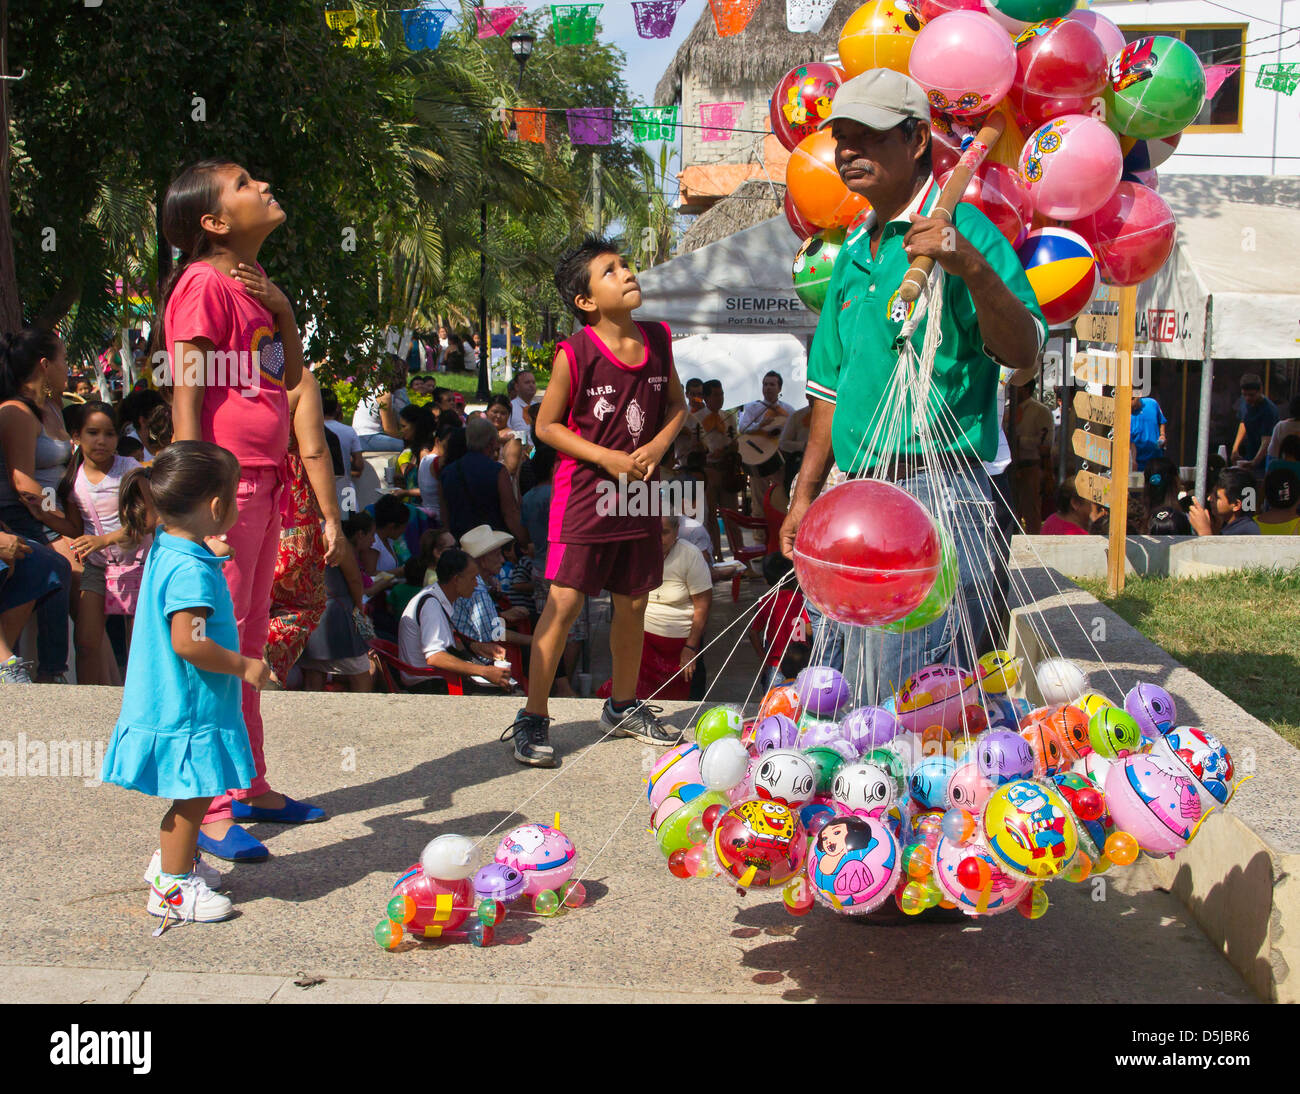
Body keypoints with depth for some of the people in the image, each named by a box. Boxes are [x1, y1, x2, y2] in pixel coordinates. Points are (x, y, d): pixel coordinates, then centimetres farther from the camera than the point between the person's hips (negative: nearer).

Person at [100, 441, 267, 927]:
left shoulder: (168, 550, 6)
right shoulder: (190, 570, -25)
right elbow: (188, 642, -30)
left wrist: (214, 554, 31)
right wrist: (244, 666, -20)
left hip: (171, 702, 10)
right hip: (188, 707, -10)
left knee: (194, 792, 23)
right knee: (194, 793, 3)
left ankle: (172, 860, 40)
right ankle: (171, 886, 14)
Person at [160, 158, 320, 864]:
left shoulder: (253, 284, 17)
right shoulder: (205, 284, -11)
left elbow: (291, 376, 22)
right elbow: (186, 396, -17)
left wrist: (282, 309, 9)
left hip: (262, 481, 10)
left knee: (250, 639, 16)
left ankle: (250, 787, 27)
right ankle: (210, 810, 2)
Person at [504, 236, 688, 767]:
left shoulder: (658, 339, 2)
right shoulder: (575, 353, -14)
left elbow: (677, 405, 14)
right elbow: (546, 425, -7)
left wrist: (658, 445, -5)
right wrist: (608, 458, -15)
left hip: (639, 492, 5)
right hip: (585, 490, -5)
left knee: (633, 601, 13)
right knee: (564, 602, -6)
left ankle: (623, 706, 31)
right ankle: (533, 719, 4)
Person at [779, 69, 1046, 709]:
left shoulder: (960, 230, -7)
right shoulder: (855, 253, 18)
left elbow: (1024, 355, -18)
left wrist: (973, 269, -34)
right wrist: (806, 493, 19)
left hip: (936, 493, -8)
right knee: (859, 701, 14)